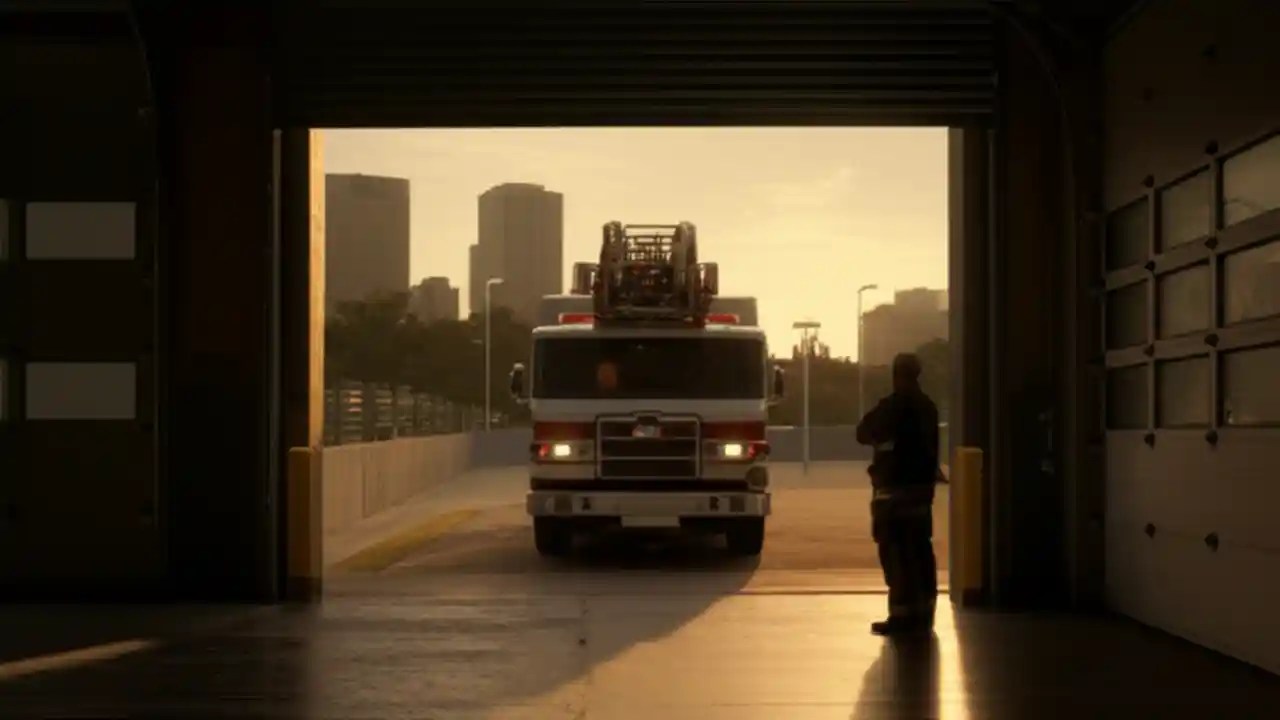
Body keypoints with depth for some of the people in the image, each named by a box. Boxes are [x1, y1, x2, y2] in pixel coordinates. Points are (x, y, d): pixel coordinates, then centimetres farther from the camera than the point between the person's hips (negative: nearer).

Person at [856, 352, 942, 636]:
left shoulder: (891, 406, -14)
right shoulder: (927, 406, 11)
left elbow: (863, 433, -6)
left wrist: (878, 437, 12)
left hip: (894, 487, -8)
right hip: (922, 485, 8)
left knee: (895, 552, -6)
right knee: (920, 550, 11)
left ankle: (902, 614, -8)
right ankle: (923, 613, 16)